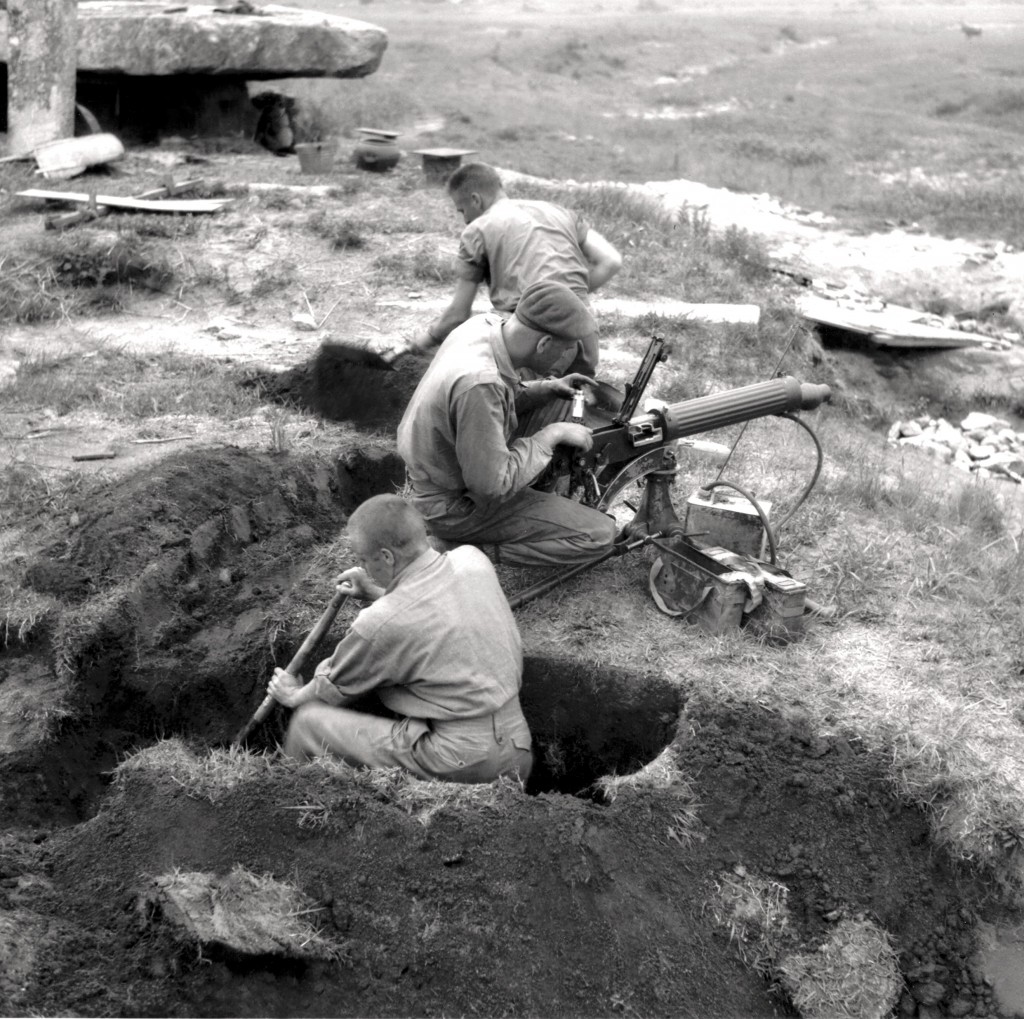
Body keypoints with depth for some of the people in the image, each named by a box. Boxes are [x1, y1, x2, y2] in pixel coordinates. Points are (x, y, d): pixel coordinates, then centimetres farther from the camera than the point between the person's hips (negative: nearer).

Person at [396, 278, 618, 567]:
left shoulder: (485, 325, -9)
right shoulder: (479, 383, -36)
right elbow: (493, 486, -30)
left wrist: (546, 390, -1)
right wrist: (551, 435, -21)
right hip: (453, 507, -9)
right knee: (599, 535, -11)